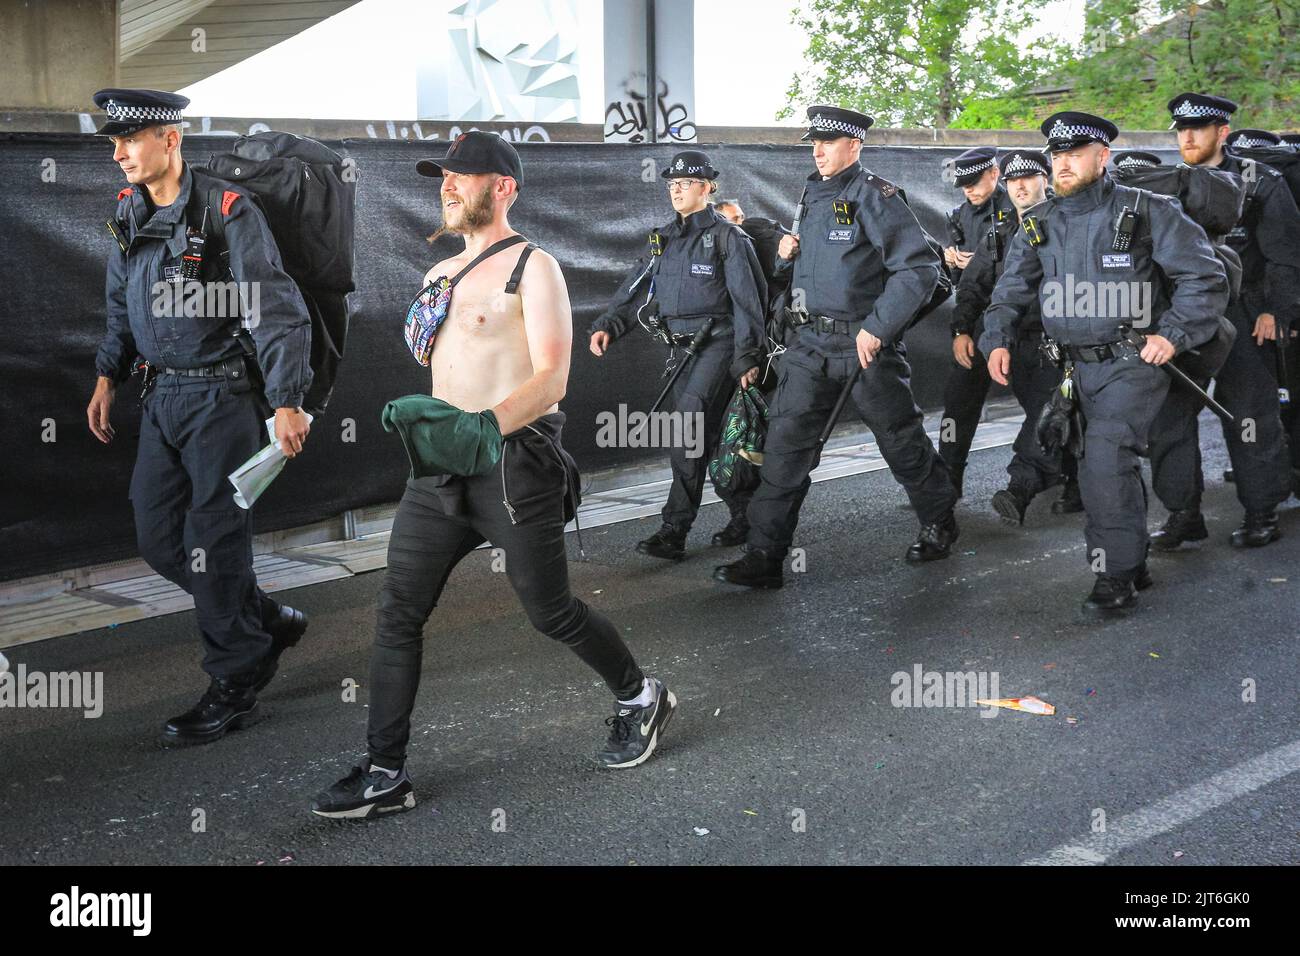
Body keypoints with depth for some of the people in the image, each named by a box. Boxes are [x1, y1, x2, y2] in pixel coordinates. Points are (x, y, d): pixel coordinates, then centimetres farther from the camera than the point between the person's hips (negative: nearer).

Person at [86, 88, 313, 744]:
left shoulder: (227, 212, -15)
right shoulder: (128, 214, 8)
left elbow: (278, 311, -19)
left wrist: (287, 402, -25)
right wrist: (107, 378, 20)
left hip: (220, 397, -8)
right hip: (160, 396, 8)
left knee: (213, 543, -3)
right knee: (157, 540, 9)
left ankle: (233, 685, 13)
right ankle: (268, 624, 28)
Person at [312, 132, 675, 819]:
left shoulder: (532, 268, -7)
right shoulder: (440, 274, 17)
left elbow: (550, 379, -18)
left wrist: (488, 426, -32)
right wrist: (421, 418, 10)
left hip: (514, 461, -7)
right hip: (442, 466, 7)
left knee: (549, 612, 3)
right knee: (397, 614, 0)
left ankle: (640, 698, 29)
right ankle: (384, 775, 6)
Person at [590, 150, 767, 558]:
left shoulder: (727, 236, -5)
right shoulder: (665, 238, 15)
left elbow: (748, 299, -8)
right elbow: (638, 289, 14)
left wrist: (747, 357, -13)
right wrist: (608, 325, -2)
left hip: (718, 343, -7)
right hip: (680, 346, 7)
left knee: (691, 425, -19)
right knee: (704, 436, 9)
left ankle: (674, 530, -20)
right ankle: (745, 511, 24)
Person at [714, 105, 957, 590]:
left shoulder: (875, 196, -10)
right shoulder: (813, 194, 13)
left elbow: (920, 267, -18)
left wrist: (877, 327, -21)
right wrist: (790, 254, 4)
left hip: (866, 344, -6)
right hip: (809, 343, 6)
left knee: (902, 442, 9)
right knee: (784, 445, -1)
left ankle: (939, 523, 33)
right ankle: (764, 555, 1)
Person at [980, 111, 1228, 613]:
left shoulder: (1147, 213, -6)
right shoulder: (1039, 225, 7)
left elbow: (1205, 278, -4)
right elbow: (1011, 290, 13)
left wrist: (1173, 333, -12)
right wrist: (997, 340, -2)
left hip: (1134, 360, -5)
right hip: (1078, 365, 6)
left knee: (1106, 455, -19)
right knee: (1113, 468, 12)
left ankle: (1116, 575, -10)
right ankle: (1134, 565, 25)